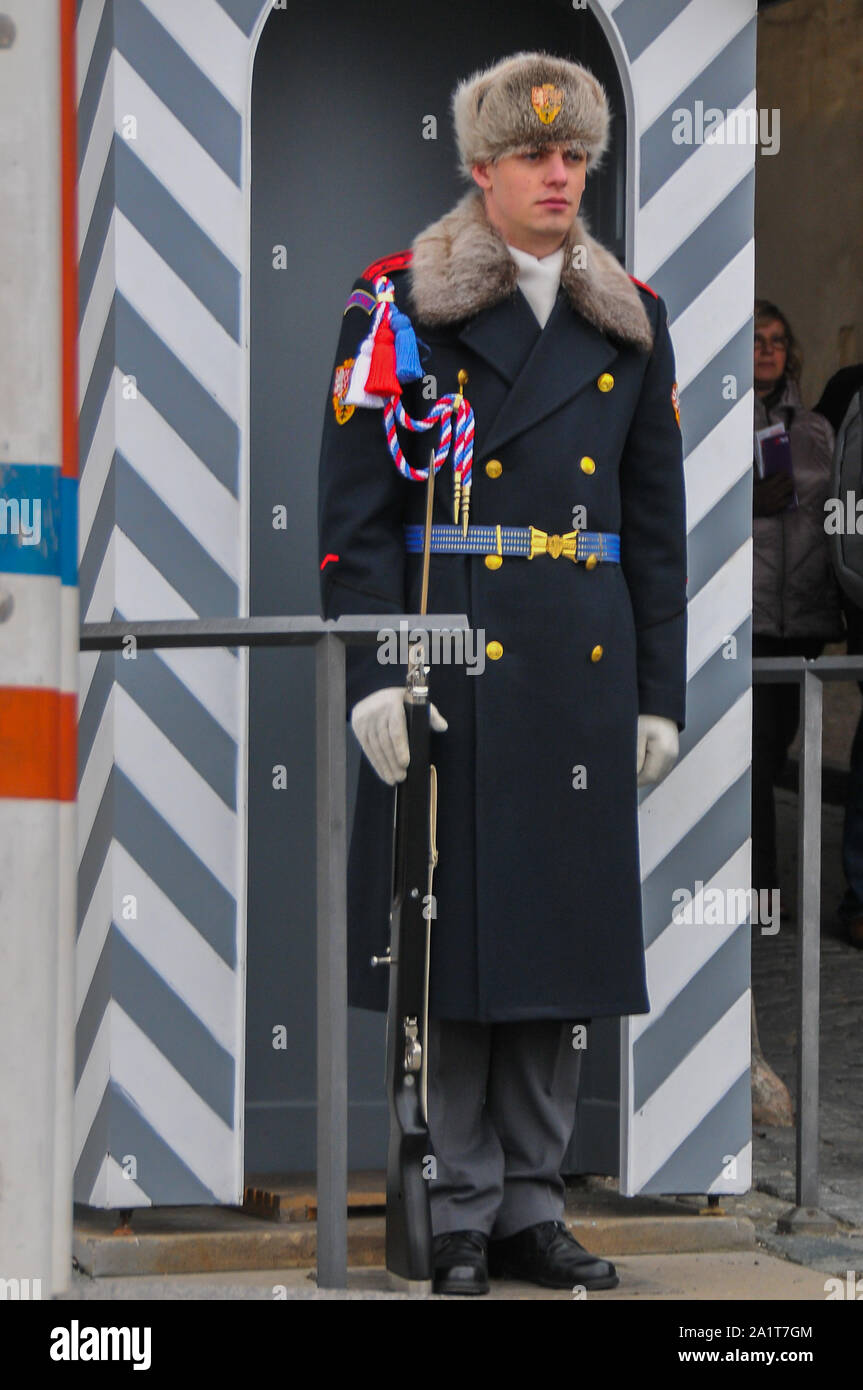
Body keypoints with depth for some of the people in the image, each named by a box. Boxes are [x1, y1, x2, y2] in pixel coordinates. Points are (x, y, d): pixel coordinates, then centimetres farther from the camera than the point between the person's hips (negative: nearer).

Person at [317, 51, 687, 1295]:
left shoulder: (632, 323, 13)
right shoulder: (399, 308, 0)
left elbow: (660, 528, 14)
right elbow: (354, 515, -4)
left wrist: (660, 695, 8)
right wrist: (373, 675, -13)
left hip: (585, 669, 4)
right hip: (452, 662, -4)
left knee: (565, 927, 5)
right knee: (452, 920, -3)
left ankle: (532, 1205, 13)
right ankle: (456, 1215, 5)